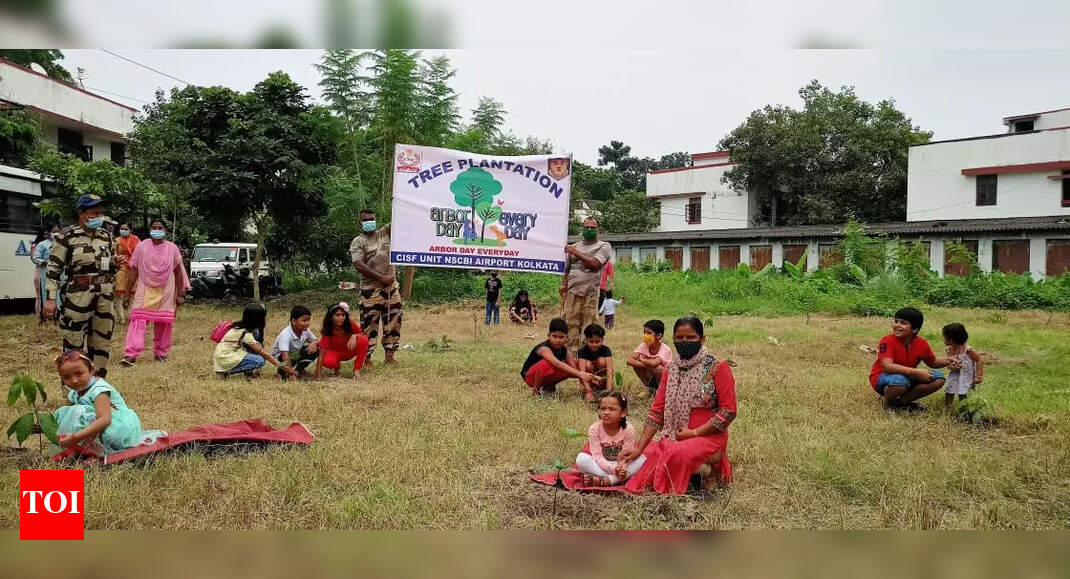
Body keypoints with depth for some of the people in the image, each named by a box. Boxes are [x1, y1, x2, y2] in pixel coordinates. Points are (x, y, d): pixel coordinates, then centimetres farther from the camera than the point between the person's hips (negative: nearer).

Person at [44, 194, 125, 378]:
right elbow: (54, 268, -5)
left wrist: (116, 264, -1)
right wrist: (51, 298, -10)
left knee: (102, 343, 11)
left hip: (104, 298, 5)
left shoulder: (106, 235, 11)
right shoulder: (67, 236, -5)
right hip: (77, 298, -5)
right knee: (74, 345, -1)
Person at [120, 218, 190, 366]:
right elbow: (133, 271, 5)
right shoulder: (141, 247, 3)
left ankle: (161, 353, 19)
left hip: (165, 294, 1)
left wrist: (179, 294, 6)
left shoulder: (172, 248, 4)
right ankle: (130, 355, -15)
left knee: (164, 324, 5)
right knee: (138, 321, -11)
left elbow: (179, 272, 8)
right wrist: (127, 293, 3)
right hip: (144, 291, -1)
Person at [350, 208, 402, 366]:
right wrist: (381, 278, -15)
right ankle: (366, 357, 4)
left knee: (393, 321, 6)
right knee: (369, 323, -3)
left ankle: (389, 355, 16)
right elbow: (359, 265, -12)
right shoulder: (357, 242, 1)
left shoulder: (385, 232, 13)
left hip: (391, 287, 4)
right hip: (370, 289, -4)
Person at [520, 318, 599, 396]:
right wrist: (579, 374, -56)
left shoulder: (564, 349, -9)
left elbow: (575, 368, -12)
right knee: (546, 364, -37)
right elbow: (557, 364, -48)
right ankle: (536, 390, -12)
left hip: (548, 377, 7)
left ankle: (549, 386, 8)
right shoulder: (544, 349, -31)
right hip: (530, 376, -7)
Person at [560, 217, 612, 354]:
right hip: (572, 293, 3)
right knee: (570, 325, -2)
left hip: (590, 294, -3)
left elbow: (594, 264, -9)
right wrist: (563, 285, 6)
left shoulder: (604, 246, 7)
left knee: (589, 328, -4)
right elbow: (566, 269, 22)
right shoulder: (573, 247, 20)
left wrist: (576, 253, -6)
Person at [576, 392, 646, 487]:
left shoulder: (628, 430, -13)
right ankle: (617, 480, -27)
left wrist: (622, 467, -37)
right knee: (581, 458, -28)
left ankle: (605, 481, -30)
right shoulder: (594, 429, -16)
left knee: (642, 458, -24)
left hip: (620, 466, 1)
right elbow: (598, 456, -19)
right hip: (601, 467, -1)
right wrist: (614, 469, -35)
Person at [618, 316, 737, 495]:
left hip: (709, 436, -5)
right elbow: (657, 411, 5)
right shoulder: (671, 369, 8)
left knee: (677, 454, -33)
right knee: (647, 455, -20)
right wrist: (639, 448, -3)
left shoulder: (717, 367, -6)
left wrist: (694, 433, -14)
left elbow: (728, 411, -9)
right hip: (672, 439, 5)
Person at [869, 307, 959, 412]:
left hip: (907, 377, 7)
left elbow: (932, 362, 13)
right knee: (900, 381, -40)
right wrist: (916, 372, -37)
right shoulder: (888, 341, -22)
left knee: (938, 379, -8)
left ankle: (902, 402, -1)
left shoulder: (922, 344, -5)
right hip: (882, 377, -6)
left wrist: (947, 361, -9)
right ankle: (887, 402, -4)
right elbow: (887, 366, -34)